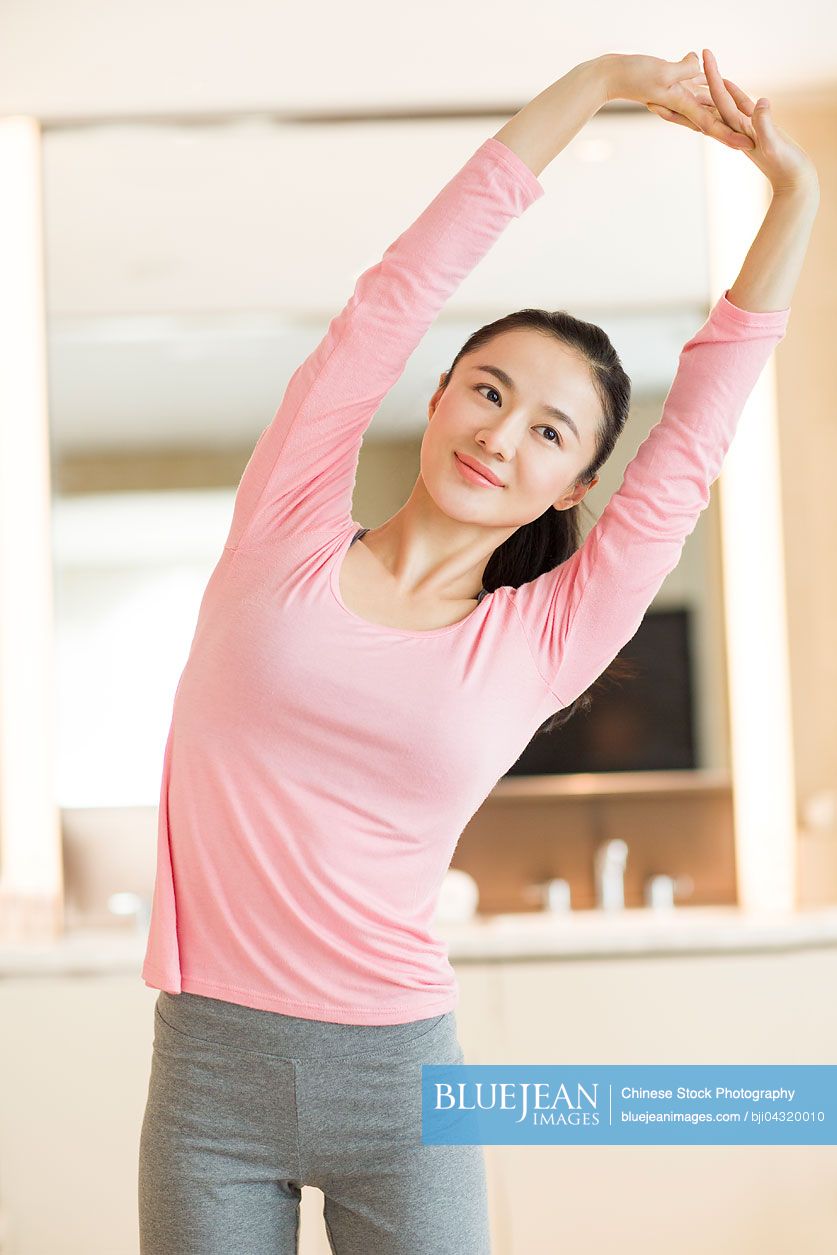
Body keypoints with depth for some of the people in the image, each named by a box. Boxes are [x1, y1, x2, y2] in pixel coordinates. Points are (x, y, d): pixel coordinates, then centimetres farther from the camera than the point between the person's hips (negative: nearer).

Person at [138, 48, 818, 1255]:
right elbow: (401, 290, 0)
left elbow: (693, 441, 3)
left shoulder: (540, 645, 2)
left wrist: (793, 194, 4)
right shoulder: (287, 536, 2)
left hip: (401, 1082, 0)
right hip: (211, 1072, 0)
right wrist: (597, 82, 0)